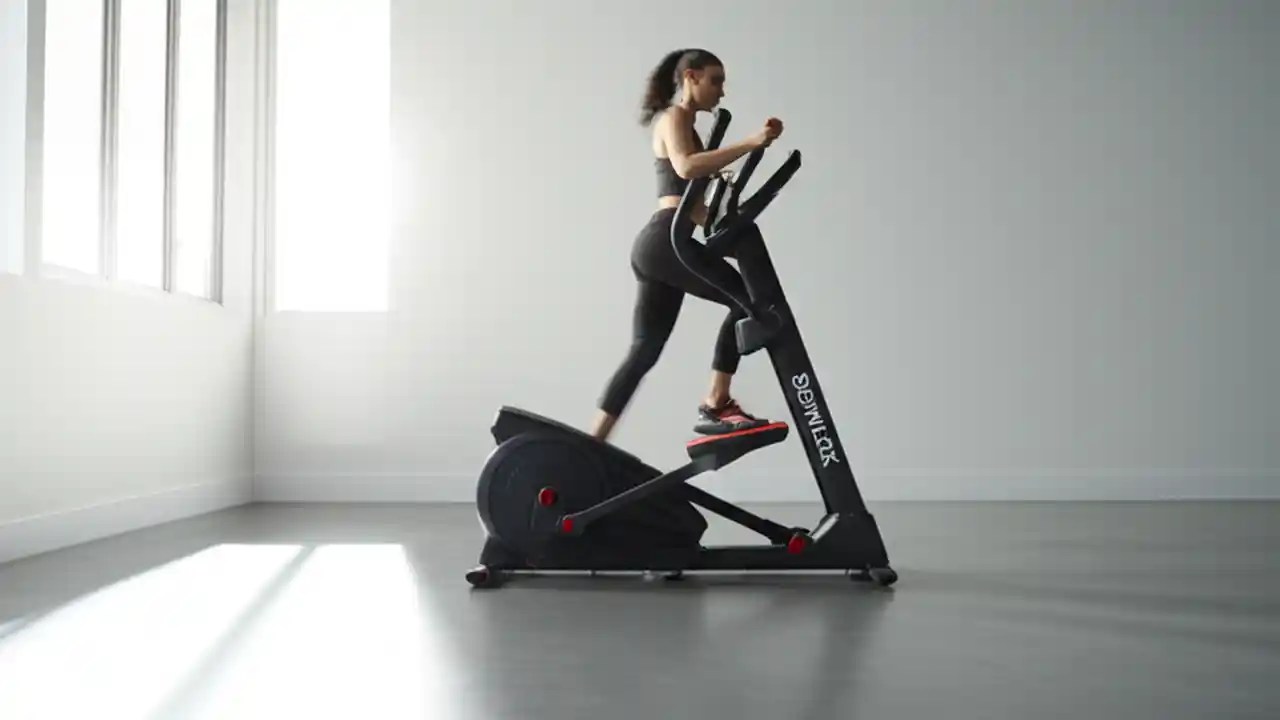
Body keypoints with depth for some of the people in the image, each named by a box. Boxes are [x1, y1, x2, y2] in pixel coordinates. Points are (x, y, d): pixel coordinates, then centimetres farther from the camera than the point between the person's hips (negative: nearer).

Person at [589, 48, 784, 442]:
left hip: (657, 245, 10)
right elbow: (686, 167, -22)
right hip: (664, 240, -10)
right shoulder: (674, 117, 0)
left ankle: (592, 446, 7)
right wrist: (751, 143, -25)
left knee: (643, 352, 7)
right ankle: (714, 406, -13)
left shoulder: (682, 123, 29)